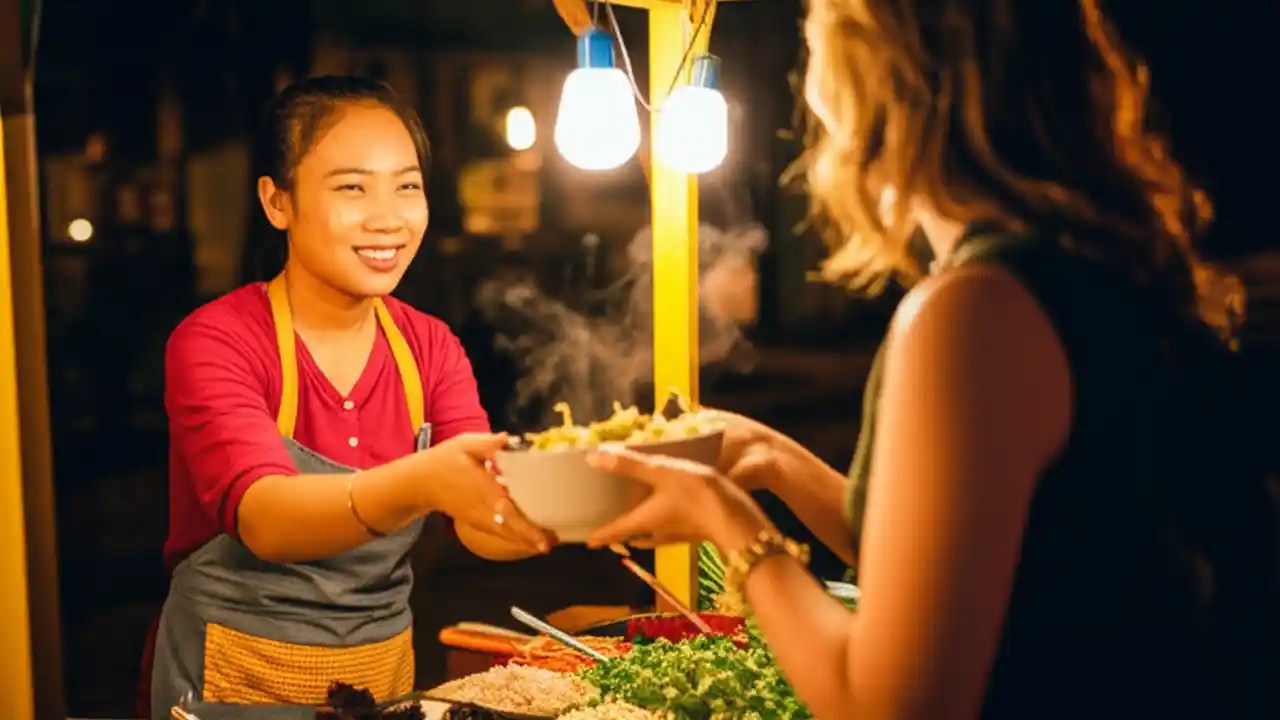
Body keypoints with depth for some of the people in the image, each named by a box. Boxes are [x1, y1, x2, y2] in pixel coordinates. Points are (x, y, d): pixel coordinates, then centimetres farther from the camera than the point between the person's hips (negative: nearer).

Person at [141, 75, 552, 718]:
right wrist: (422, 483, -51)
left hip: (384, 666, 5)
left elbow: (481, 525, -15)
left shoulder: (432, 350, -2)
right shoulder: (214, 342, -16)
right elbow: (264, 520, -32)